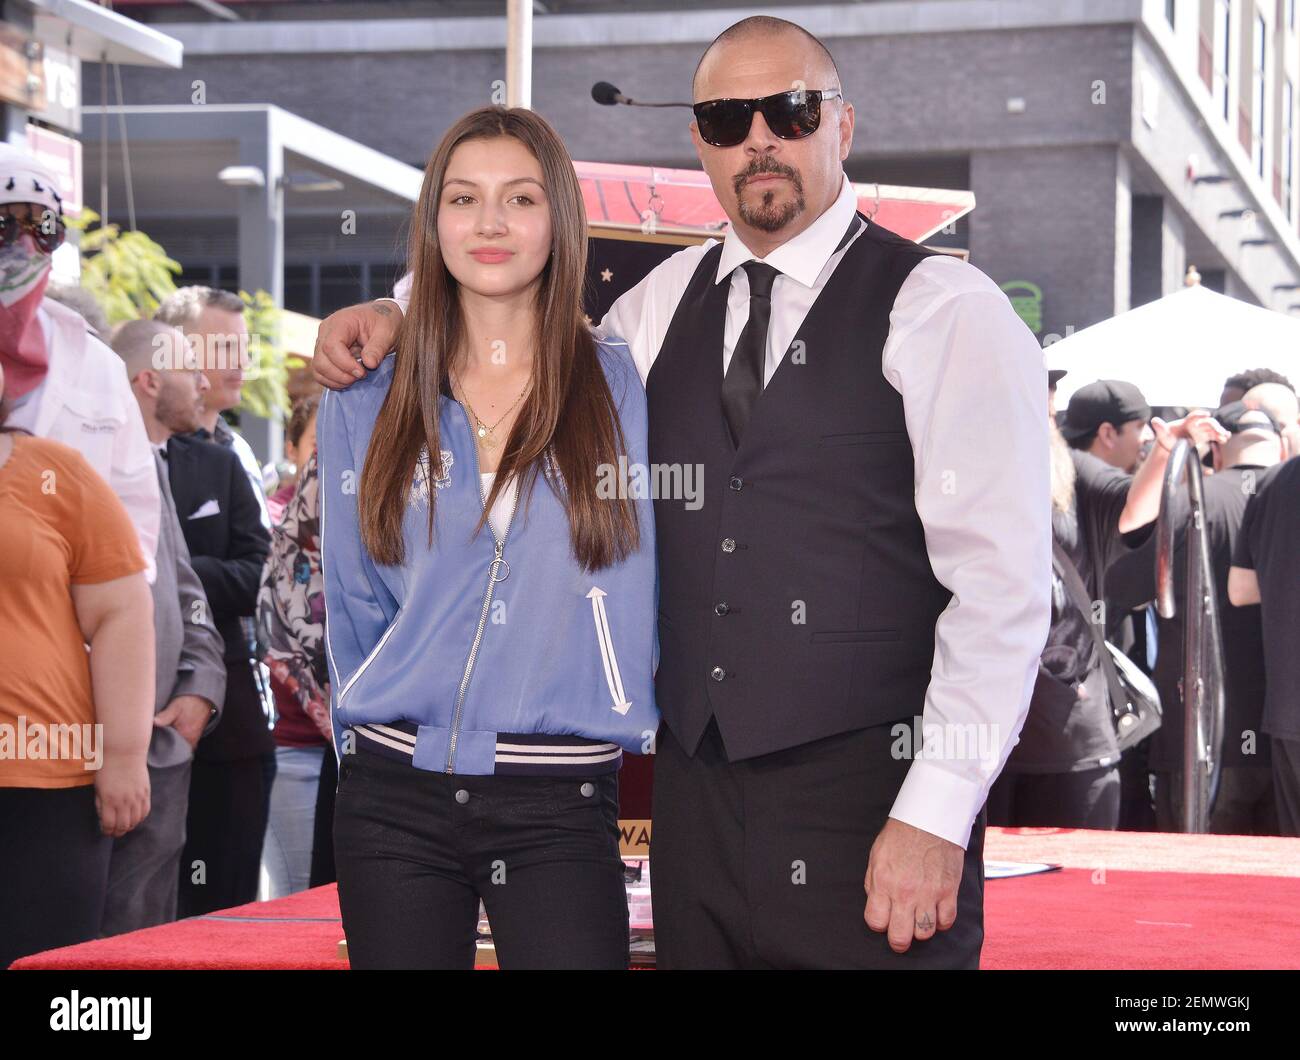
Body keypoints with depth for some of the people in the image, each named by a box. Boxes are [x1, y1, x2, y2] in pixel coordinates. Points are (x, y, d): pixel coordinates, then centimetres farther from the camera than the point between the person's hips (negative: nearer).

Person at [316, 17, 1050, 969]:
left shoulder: (945, 310, -4)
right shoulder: (671, 300, 13)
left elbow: (1002, 580, -10)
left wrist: (937, 812, -16)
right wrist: (402, 314, 13)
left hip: (869, 804, -5)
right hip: (697, 792, 5)